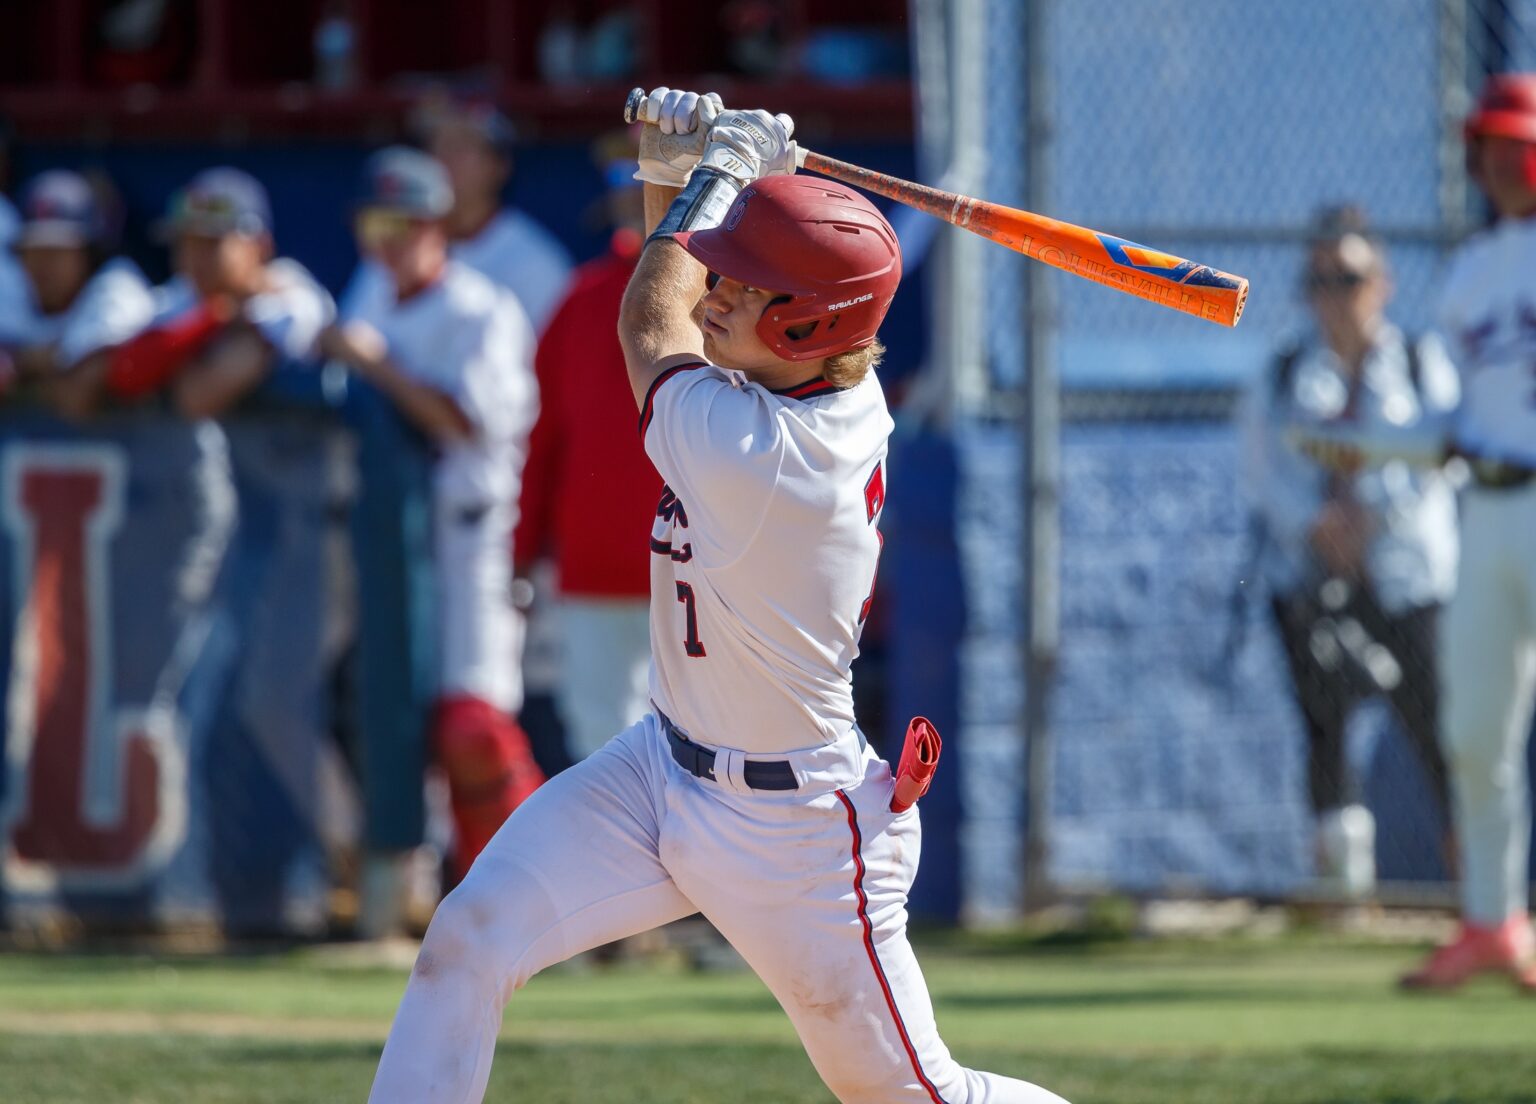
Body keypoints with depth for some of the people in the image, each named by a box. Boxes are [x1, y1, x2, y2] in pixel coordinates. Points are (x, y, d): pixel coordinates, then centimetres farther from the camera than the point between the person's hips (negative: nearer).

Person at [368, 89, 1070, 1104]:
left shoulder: (754, 454, -31)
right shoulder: (843, 390, -7)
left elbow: (650, 323, -11)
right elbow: (683, 301, 12)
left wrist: (713, 174, -1)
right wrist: (674, 175, -4)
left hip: (792, 830, -9)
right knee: (468, 941, -6)